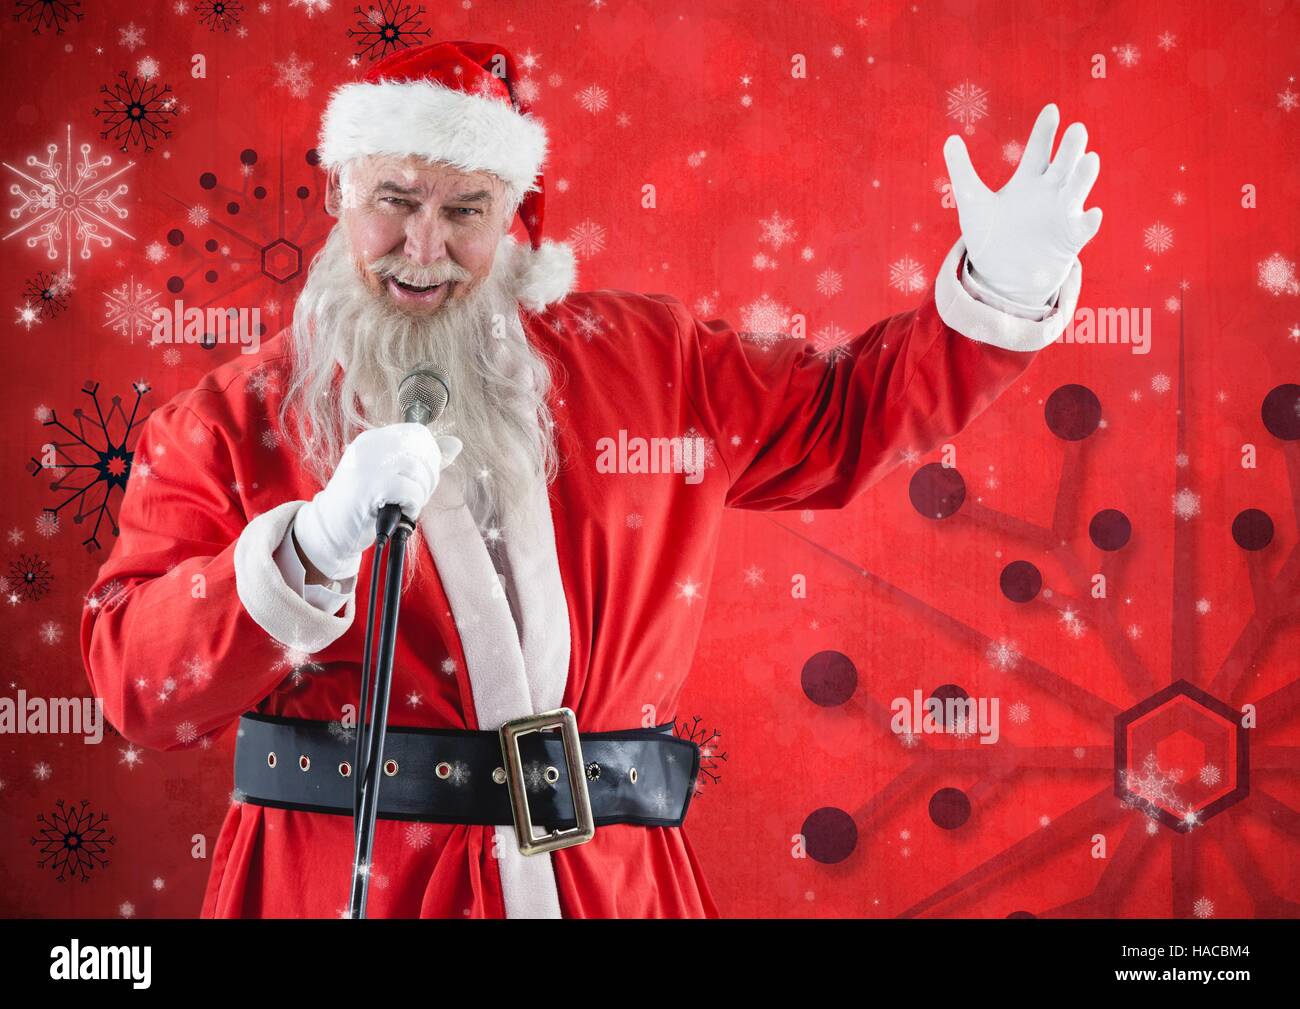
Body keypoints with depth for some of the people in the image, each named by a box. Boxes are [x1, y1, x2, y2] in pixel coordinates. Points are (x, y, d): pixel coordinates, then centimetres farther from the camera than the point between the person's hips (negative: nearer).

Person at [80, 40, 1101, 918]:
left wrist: (998, 288, 3)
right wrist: (312, 550, -24)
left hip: (615, 880, 2)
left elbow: (844, 416, 17)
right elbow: (136, 684, -9)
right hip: (337, 881, -2)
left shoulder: (647, 360, 7)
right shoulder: (230, 423, -1)